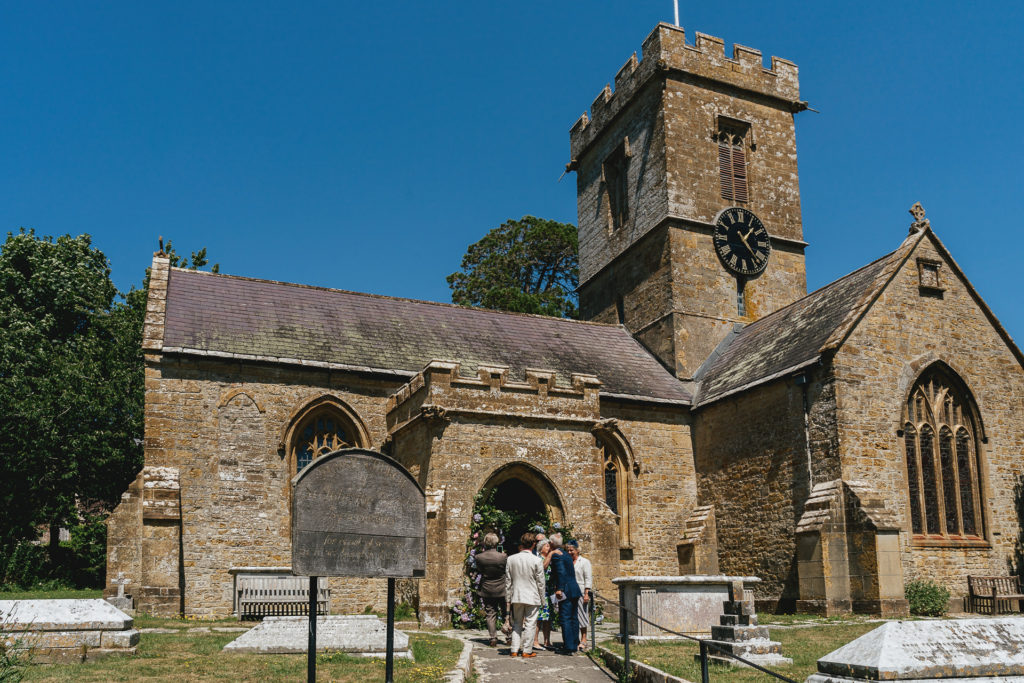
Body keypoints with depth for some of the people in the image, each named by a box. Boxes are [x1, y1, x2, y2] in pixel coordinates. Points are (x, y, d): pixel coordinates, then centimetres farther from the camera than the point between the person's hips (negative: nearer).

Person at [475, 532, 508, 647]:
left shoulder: (479, 557, -12)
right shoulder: (503, 557, -16)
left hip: (487, 591, 1)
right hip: (502, 590, -1)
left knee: (490, 615, 9)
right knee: (506, 614, 15)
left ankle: (493, 638, 4)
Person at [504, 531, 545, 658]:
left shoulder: (511, 559, -1)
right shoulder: (537, 561, -11)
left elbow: (508, 581, 4)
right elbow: (540, 582, -5)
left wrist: (508, 599, 11)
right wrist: (542, 599, 6)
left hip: (516, 597, 3)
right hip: (532, 598, -3)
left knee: (517, 623, 14)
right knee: (530, 624, 5)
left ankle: (515, 650, 13)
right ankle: (527, 650, 7)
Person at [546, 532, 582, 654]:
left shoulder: (555, 554, -8)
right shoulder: (566, 554, 18)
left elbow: (561, 573, -18)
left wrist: (559, 589, -20)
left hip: (566, 590, -9)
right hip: (575, 589, 9)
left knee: (565, 619, -6)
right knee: (574, 618, 13)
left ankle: (569, 648, -8)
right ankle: (575, 645, 20)